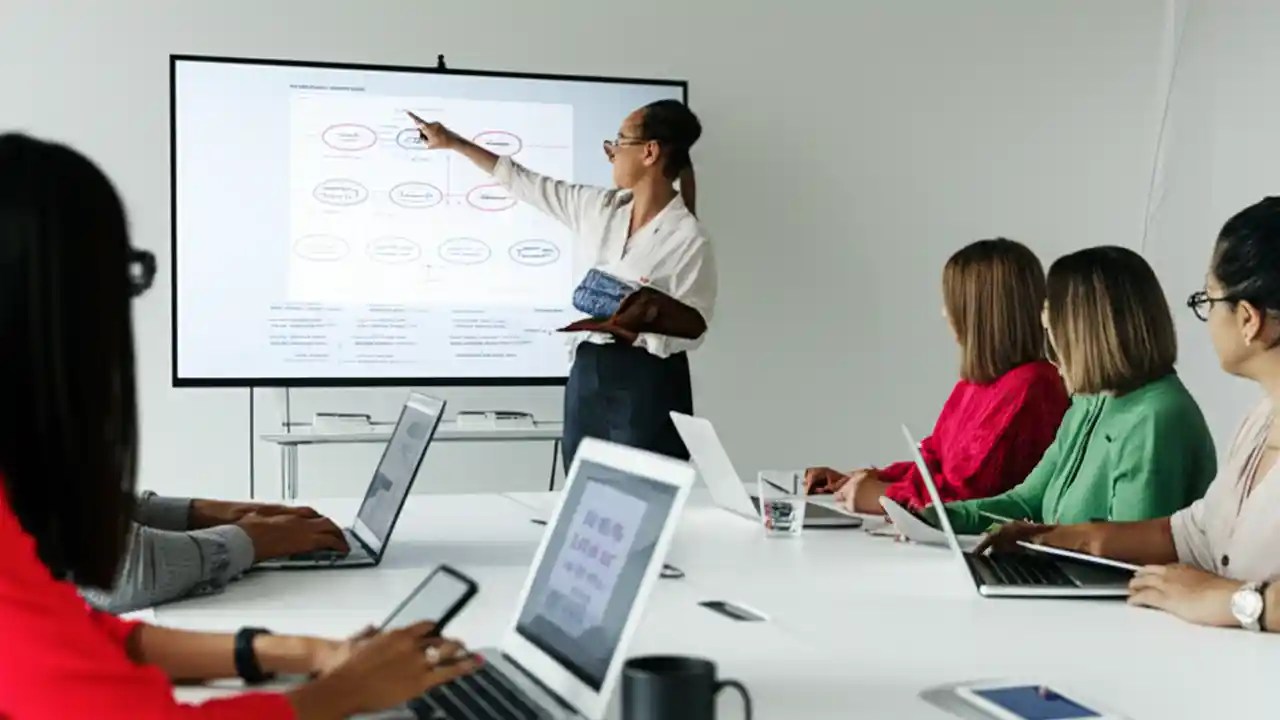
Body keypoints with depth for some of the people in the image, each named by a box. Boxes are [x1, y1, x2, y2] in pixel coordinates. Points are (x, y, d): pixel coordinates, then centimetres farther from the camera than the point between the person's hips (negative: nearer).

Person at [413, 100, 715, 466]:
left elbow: (691, 330, -12)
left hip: (647, 386, -6)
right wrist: (453, 142, 16)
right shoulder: (597, 208, 4)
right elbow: (527, 184, 13)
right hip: (587, 375, 6)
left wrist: (625, 329, -27)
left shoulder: (688, 238, -14)